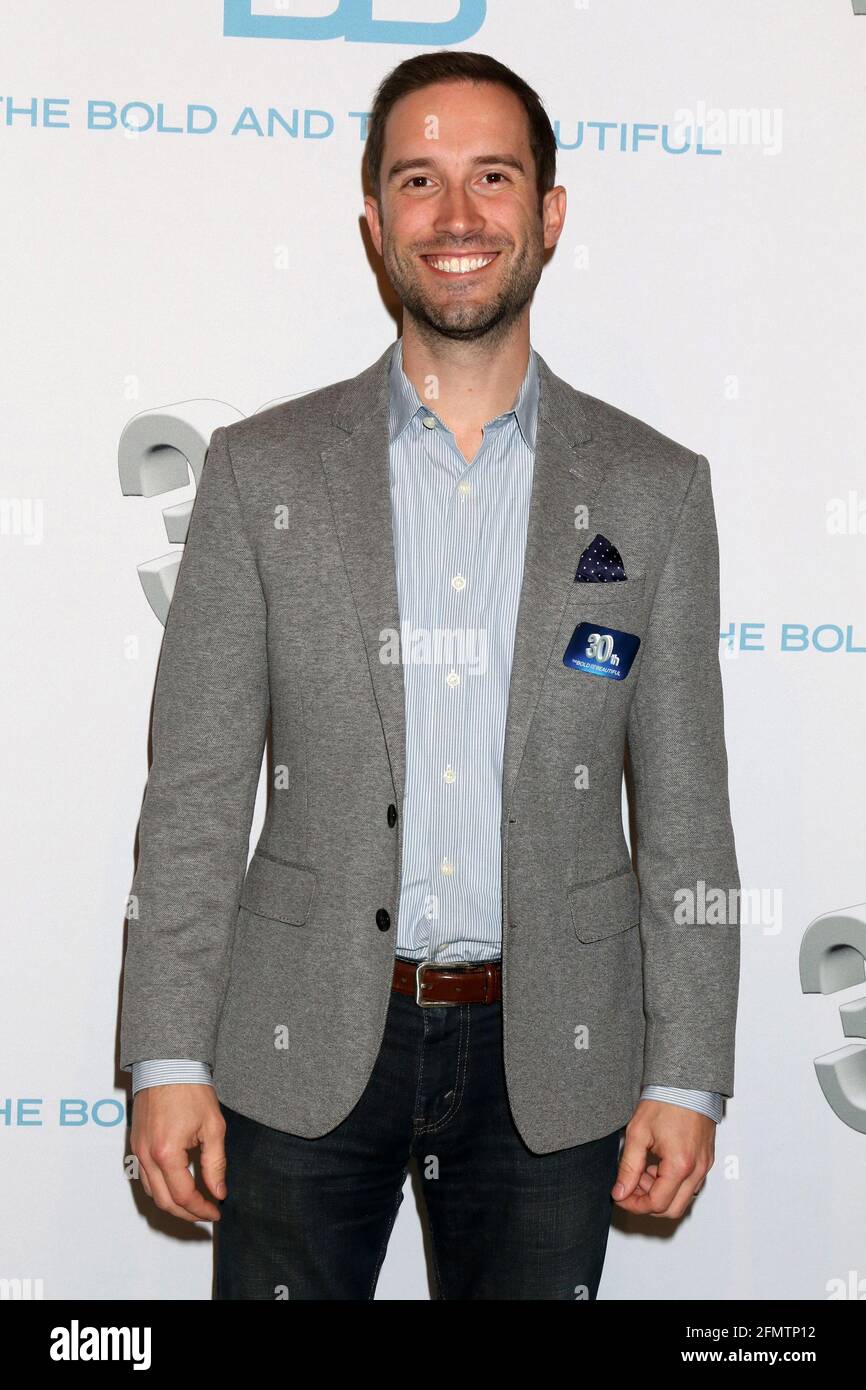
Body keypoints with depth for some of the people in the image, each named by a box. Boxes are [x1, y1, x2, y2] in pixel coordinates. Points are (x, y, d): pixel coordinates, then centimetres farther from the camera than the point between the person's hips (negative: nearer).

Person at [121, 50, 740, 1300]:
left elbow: (684, 814, 2)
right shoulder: (260, 470, 0)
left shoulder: (656, 489, 2)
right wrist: (168, 1060, -5)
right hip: (304, 1052, 0)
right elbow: (195, 795, -1)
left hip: (550, 1059, 1)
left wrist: (686, 1078, -1)